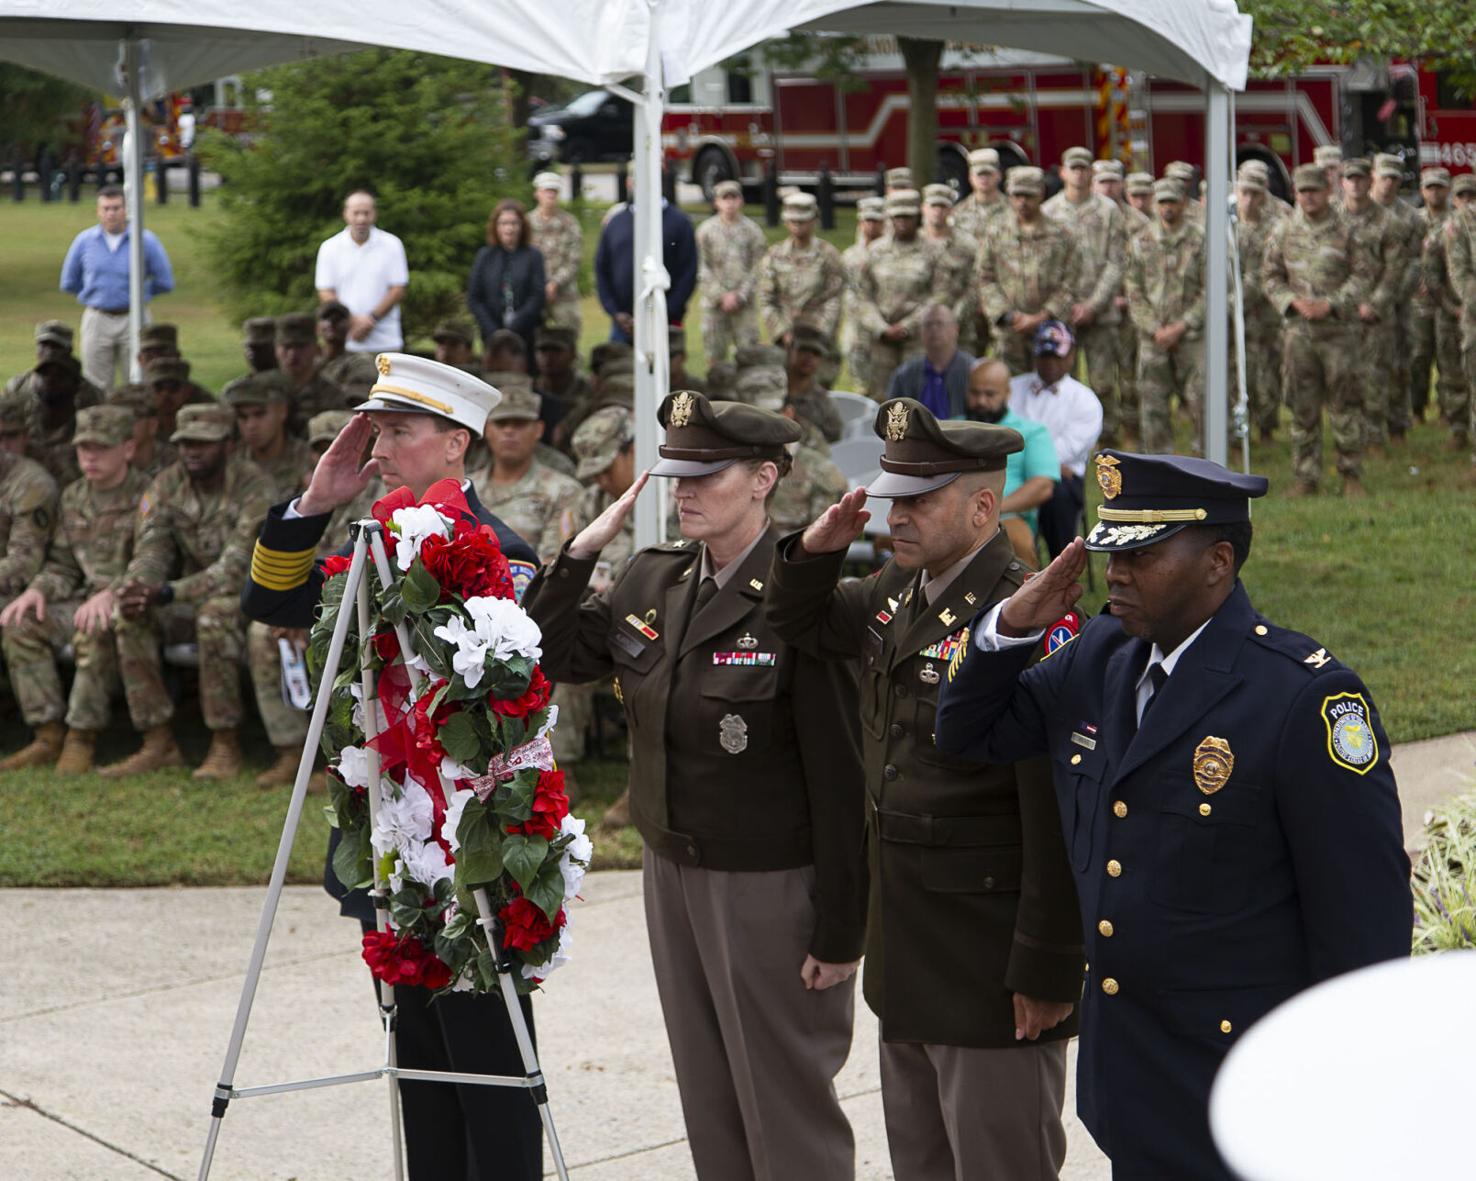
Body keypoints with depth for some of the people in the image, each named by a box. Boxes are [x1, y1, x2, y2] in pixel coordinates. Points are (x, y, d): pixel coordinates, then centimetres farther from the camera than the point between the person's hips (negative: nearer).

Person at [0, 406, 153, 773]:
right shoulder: (74, 498, 12)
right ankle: (48, 736, -13)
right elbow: (63, 565, 17)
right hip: (88, 600, 7)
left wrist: (110, 594, -35)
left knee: (95, 631, -37)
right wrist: (37, 590, -5)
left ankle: (82, 738, -27)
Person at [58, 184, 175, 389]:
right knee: (96, 387, 2)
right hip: (97, 321, 1)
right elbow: (69, 283, 13)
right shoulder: (84, 241, 3)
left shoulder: (146, 241, -2)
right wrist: (95, 294, 10)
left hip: (133, 319, -1)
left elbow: (165, 283, 4)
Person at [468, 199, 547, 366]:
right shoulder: (484, 256, 8)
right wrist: (493, 332, -6)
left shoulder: (533, 256, 3)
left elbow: (538, 296, -4)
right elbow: (473, 298, 5)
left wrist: (513, 329, -12)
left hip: (525, 335, -1)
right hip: (493, 337, 1)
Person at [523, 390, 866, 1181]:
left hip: (770, 889, -7)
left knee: (787, 1113, 5)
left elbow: (839, 780, -17)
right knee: (710, 1106, 17)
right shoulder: (652, 581, 3)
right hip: (673, 876, 7)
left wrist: (839, 932, -16)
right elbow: (552, 655, 11)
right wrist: (581, 552, -2)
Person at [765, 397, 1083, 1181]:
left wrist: (1046, 970, -22)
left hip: (992, 966, -9)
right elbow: (803, 626, 25)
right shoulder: (898, 593, 6)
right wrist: (814, 550, 2)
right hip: (907, 956, 9)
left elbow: (1058, 815, -23)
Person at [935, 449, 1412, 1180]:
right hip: (1127, 1065, 7)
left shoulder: (1307, 698, -18)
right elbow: (969, 734, 16)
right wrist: (1010, 626, -4)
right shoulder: (1099, 659, 4)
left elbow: (1364, 920, -15)